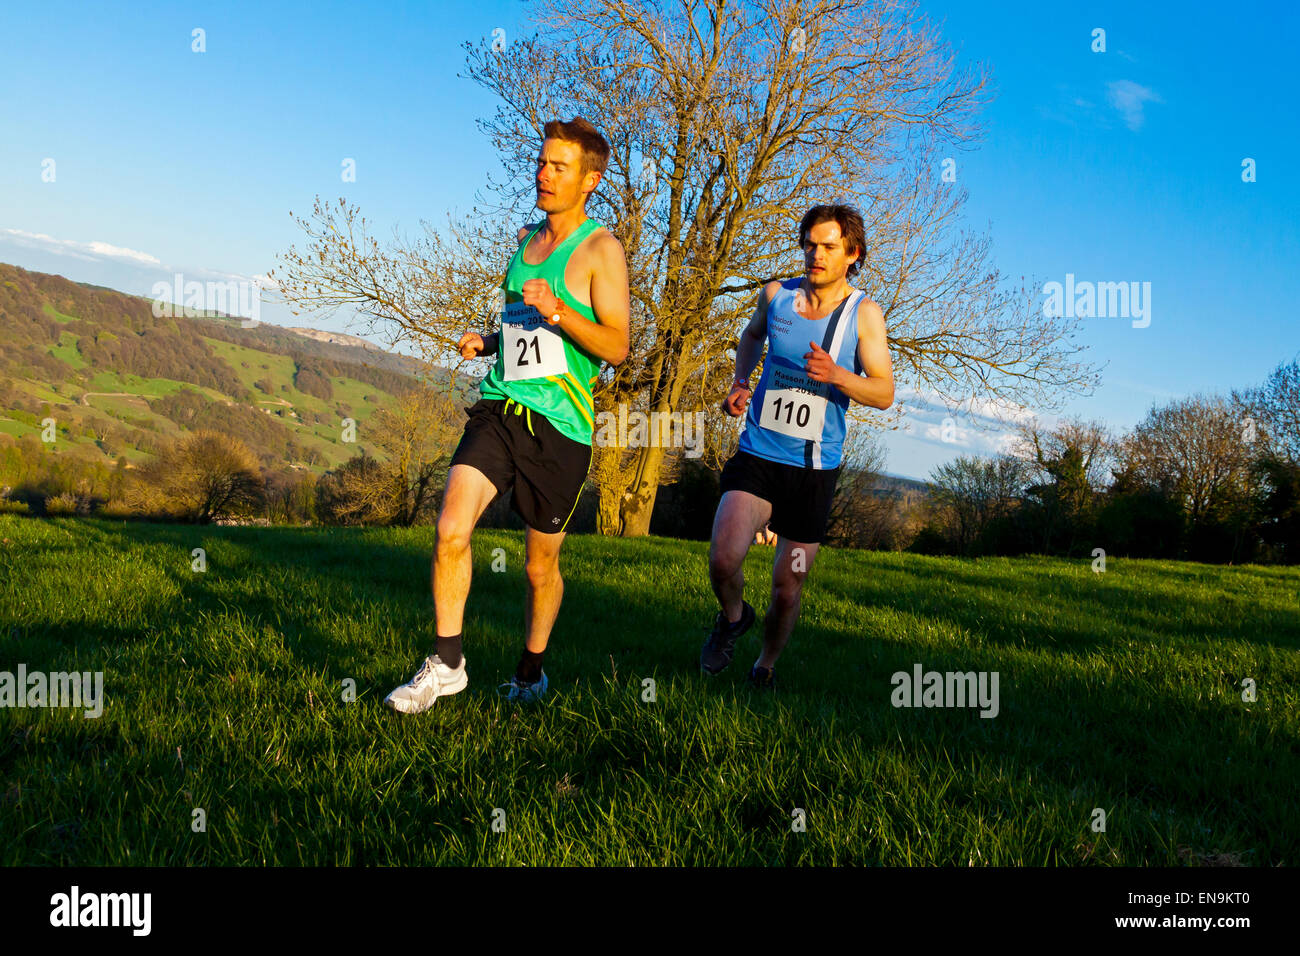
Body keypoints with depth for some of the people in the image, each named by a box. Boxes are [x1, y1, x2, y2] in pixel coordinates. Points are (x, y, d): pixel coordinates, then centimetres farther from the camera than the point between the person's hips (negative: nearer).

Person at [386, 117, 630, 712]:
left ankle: (530, 672, 30)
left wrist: (558, 312, -24)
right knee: (451, 529, -15)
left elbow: (616, 348, -10)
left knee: (541, 566, 8)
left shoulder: (600, 250, -4)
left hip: (559, 423, -4)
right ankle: (447, 663, 0)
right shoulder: (527, 237, 16)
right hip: (500, 407, 5)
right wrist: (487, 342, 8)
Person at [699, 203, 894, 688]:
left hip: (814, 470, -1)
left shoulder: (864, 313, -5)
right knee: (723, 561, -21)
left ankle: (765, 666, 35)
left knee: (787, 590, 6)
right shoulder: (776, 295, 1)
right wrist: (740, 382, 8)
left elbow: (885, 393, -9)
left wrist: (837, 376, -27)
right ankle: (733, 617, 13)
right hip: (757, 455, 1)